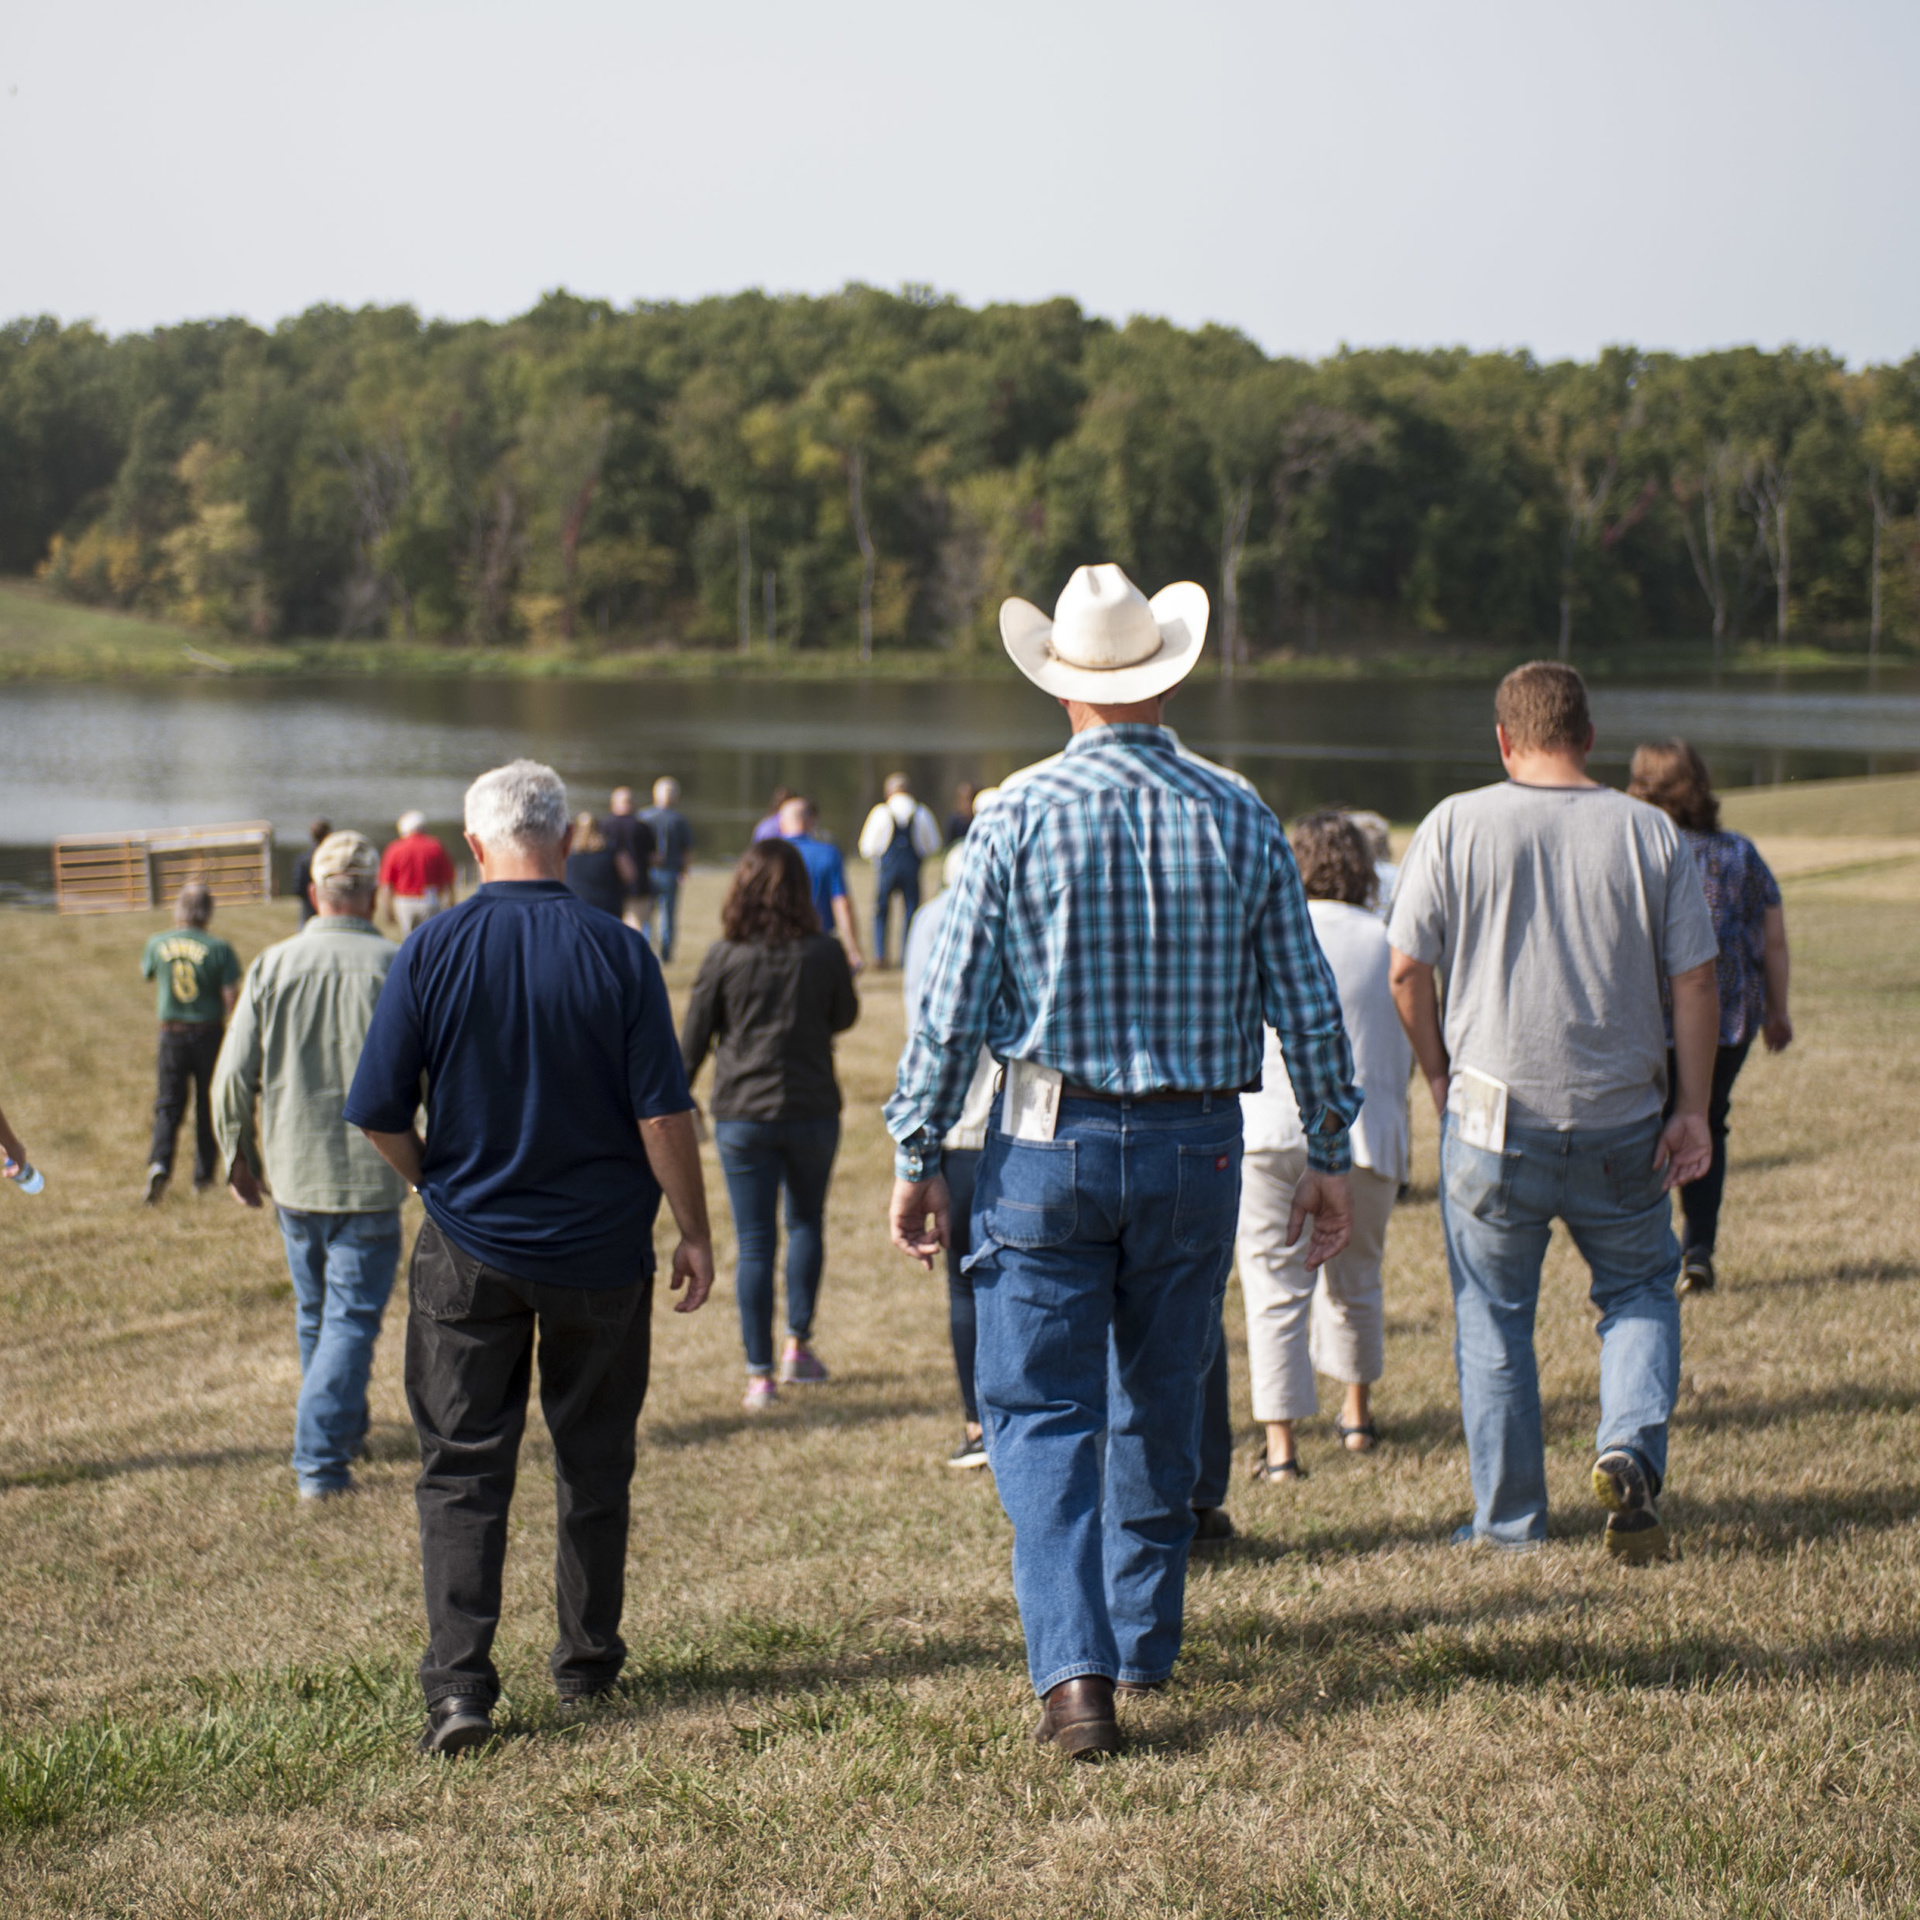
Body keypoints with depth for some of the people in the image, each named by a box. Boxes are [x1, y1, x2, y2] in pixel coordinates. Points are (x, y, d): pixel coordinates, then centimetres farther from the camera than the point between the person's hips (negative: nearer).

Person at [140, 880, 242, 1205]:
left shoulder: (158, 944, -3)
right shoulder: (219, 949, -11)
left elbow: (146, 973, 18)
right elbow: (231, 998, -13)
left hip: (171, 1034, 1)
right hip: (209, 1032, -1)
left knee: (168, 1104, 7)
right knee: (208, 1105, 12)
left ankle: (159, 1162, -16)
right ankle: (203, 1174, 18)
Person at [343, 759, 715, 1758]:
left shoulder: (431, 952, -7)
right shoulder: (617, 952, -9)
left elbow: (378, 1112, -5)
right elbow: (662, 1113, -9)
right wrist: (694, 1232, 1)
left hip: (469, 1250, 0)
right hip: (600, 1249, 0)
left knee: (461, 1467, 3)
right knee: (593, 1463, 15)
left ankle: (458, 1678, -10)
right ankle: (587, 1662, 25)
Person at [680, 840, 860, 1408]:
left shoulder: (724, 956, -8)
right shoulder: (824, 953, -6)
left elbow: (693, 1040, -1)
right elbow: (844, 1016, 11)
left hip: (742, 1115, -1)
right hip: (811, 1110, 1)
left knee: (753, 1242, 3)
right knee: (806, 1222, 22)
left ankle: (759, 1373, 5)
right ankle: (798, 1343, 21)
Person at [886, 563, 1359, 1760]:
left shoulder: (1020, 818, -7)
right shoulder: (1240, 821, -1)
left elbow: (954, 1008, -6)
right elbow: (1309, 1008, 3)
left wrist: (917, 1157, 2)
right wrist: (1331, 1156, 13)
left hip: (1053, 1144, -2)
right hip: (1198, 1149, 3)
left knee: (1042, 1411, 1)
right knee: (1162, 1406, 17)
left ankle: (1076, 1670, -13)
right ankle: (1145, 1640, 29)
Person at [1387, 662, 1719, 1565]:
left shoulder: (1456, 826, -5)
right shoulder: (1650, 833, -1)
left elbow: (1407, 970, -5)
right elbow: (1695, 983, -2)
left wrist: (1439, 1078, 9)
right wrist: (1691, 1111, 4)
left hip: (1493, 1119, -1)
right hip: (1622, 1123, 1)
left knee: (1493, 1319, 12)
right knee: (1640, 1290, 19)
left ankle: (1509, 1522, 17)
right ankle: (1632, 1449, -4)